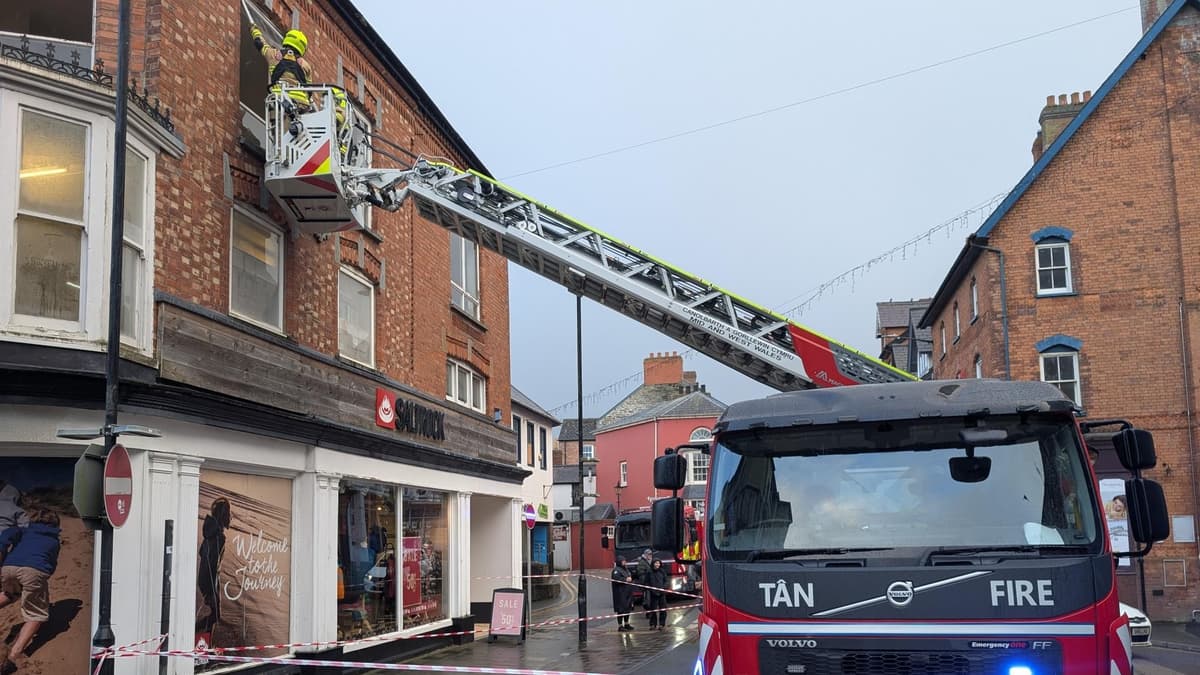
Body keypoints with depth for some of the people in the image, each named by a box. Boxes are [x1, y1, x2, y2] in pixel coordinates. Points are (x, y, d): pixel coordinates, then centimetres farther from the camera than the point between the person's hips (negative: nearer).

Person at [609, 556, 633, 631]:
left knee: (628, 608, 13)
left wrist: (630, 578, 10)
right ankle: (620, 626, -1)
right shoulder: (616, 570, -12)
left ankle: (626, 624, 24)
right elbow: (616, 579, -26)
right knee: (621, 609, -6)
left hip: (627, 592, 9)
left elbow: (630, 576, 30)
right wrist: (625, 580, -21)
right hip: (620, 593, -9)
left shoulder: (625, 569, 17)